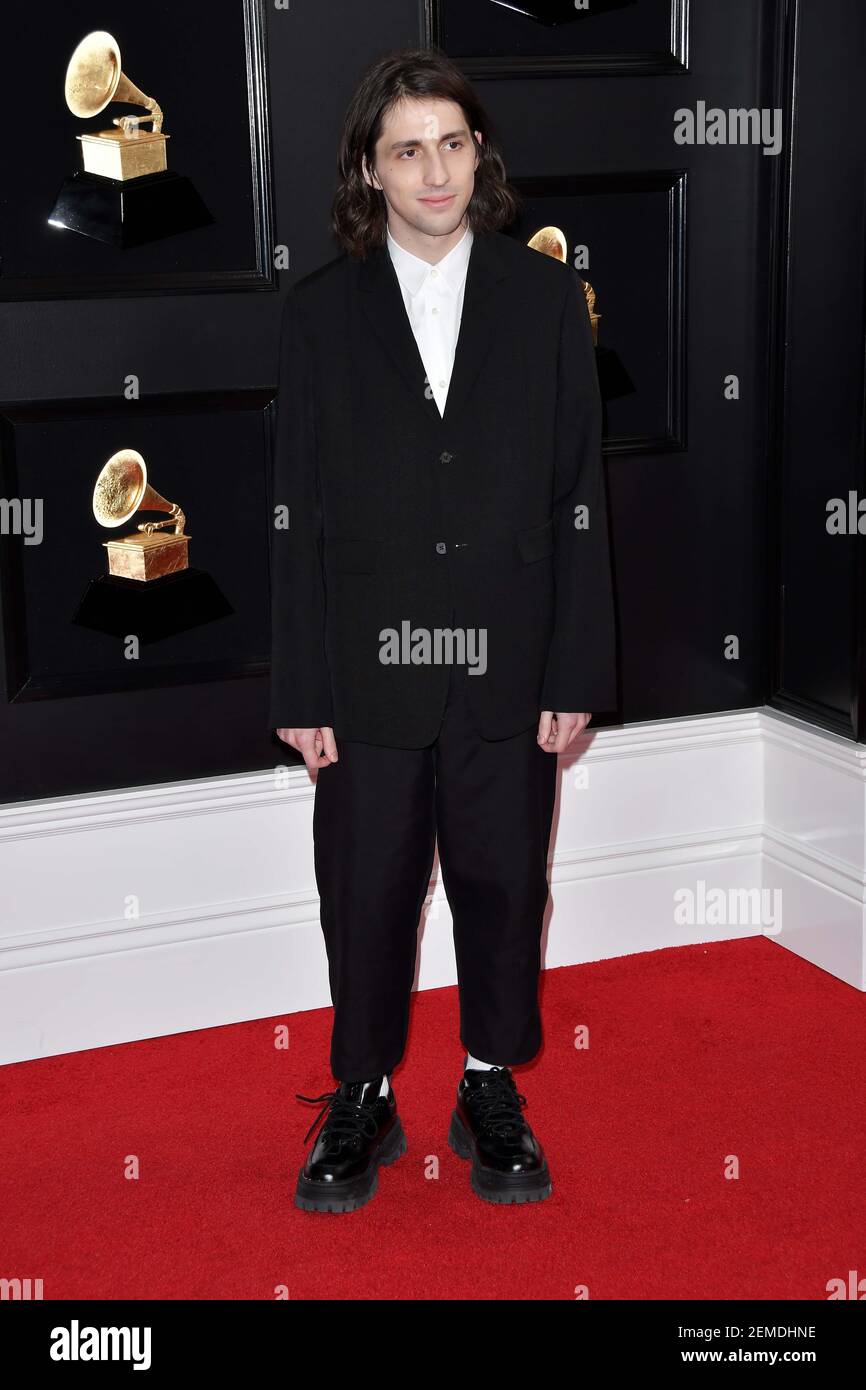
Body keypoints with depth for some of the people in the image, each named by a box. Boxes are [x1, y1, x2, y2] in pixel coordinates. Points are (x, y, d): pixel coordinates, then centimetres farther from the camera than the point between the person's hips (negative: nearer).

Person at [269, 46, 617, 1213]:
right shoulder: (322, 309, 2)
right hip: (368, 673, 0)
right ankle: (363, 1099, 28)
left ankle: (493, 1093, 30)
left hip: (504, 674, 0)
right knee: (365, 895, 9)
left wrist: (577, 672, -4)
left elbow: (579, 497, 1)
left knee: (504, 887, 11)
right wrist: (300, 690, -4)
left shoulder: (545, 295, 2)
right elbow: (297, 513, 0)